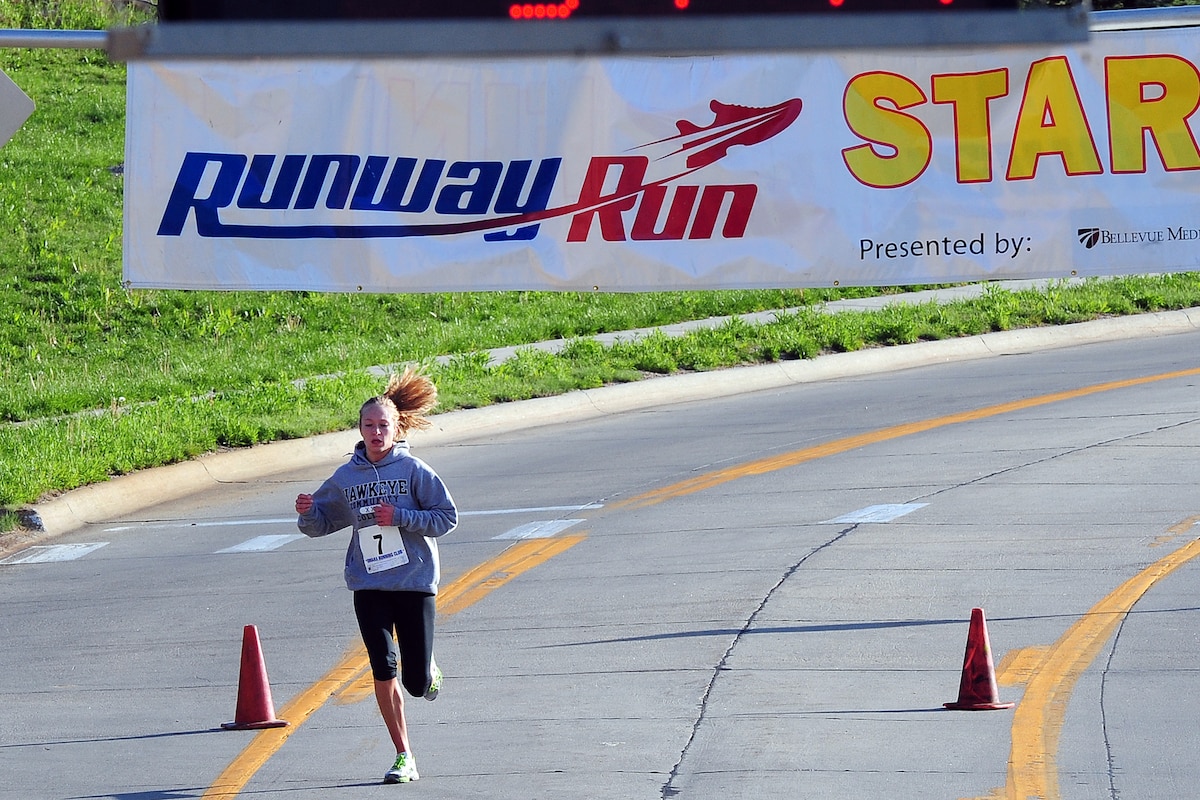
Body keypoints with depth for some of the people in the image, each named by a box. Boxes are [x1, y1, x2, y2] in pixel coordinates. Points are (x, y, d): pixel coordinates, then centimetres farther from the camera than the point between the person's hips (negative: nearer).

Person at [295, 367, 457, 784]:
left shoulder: (413, 470, -5)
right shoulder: (346, 477, 5)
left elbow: (447, 517, -5)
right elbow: (321, 523, 14)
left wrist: (400, 517, -16)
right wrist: (308, 512, -8)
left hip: (415, 582, -2)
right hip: (368, 586, 2)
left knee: (416, 683, 0)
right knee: (383, 672, -8)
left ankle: (428, 667, 38)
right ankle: (404, 757, 3)